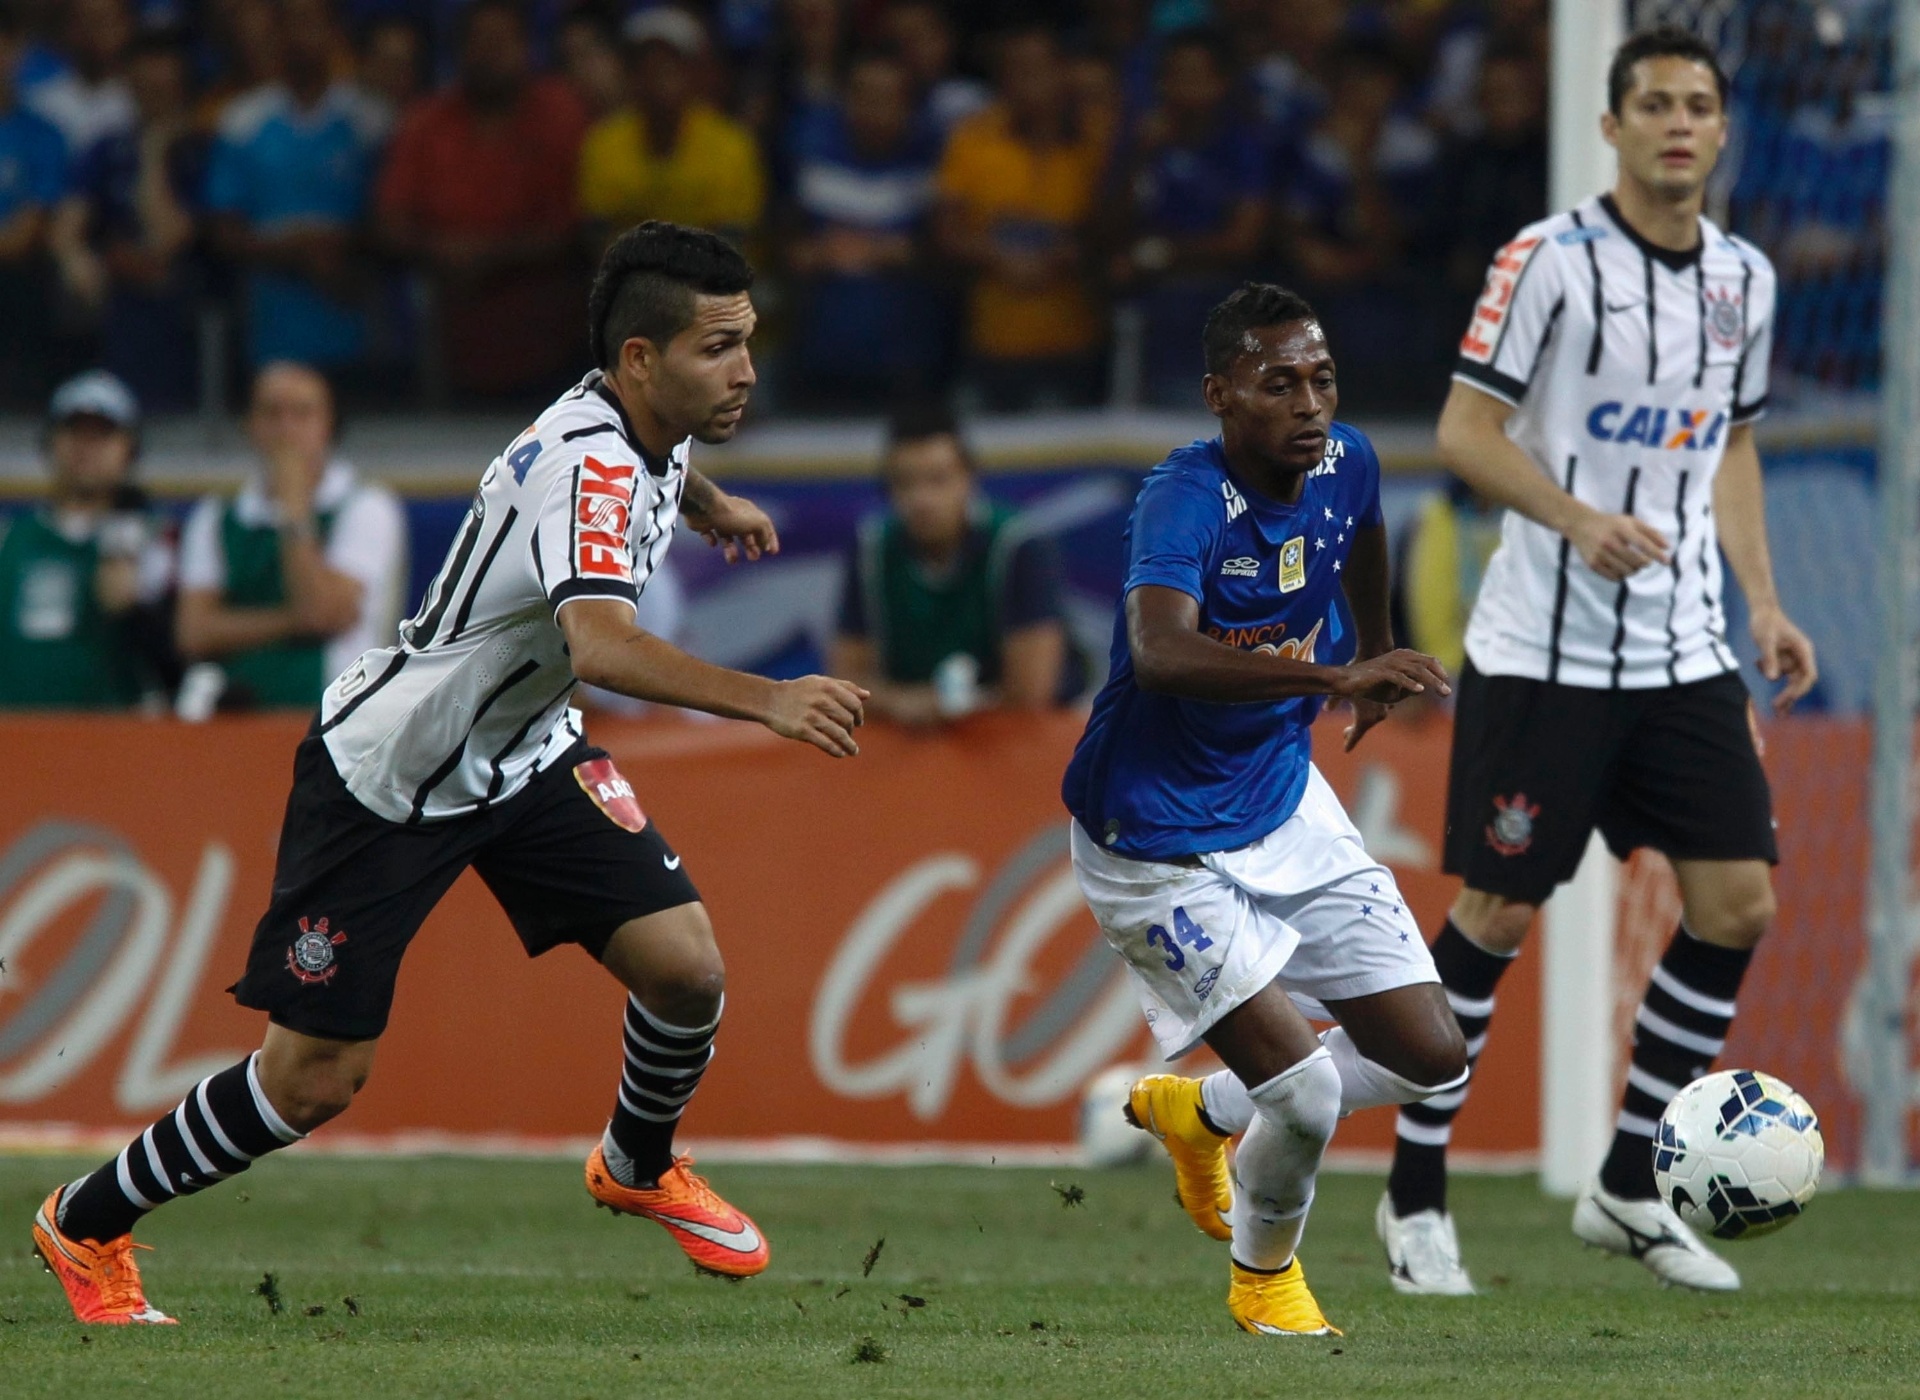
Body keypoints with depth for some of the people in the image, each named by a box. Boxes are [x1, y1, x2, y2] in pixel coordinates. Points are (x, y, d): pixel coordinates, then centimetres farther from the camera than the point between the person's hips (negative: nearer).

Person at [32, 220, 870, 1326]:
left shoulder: (649, 436, -5)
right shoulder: (587, 465, -33)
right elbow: (601, 645, -51)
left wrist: (708, 503, 40)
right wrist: (766, 700, -61)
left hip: (527, 754, 8)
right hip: (386, 778, -8)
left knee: (686, 970, -9)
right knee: (316, 1078, -3)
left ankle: (640, 1165, 24)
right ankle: (86, 1225, 20)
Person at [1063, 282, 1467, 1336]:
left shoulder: (1345, 467, -5)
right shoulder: (1185, 500, -27)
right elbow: (1162, 653, -46)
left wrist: (1375, 650, 37)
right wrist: (1334, 674, -56)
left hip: (1285, 808, 7)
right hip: (1159, 846, -7)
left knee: (1433, 1060, 4)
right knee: (1305, 1095, -15)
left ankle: (1200, 1111, 29)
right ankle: (1262, 1274, 18)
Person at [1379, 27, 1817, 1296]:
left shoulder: (1745, 279, 9)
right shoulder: (1550, 260, -9)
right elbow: (1465, 432, -9)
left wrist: (1764, 604, 11)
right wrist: (1580, 520, -24)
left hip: (1685, 656, 6)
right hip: (1544, 653, -6)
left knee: (1739, 904, -1)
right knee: (1499, 914, -2)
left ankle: (1630, 1189, 11)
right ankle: (1416, 1192, 11)